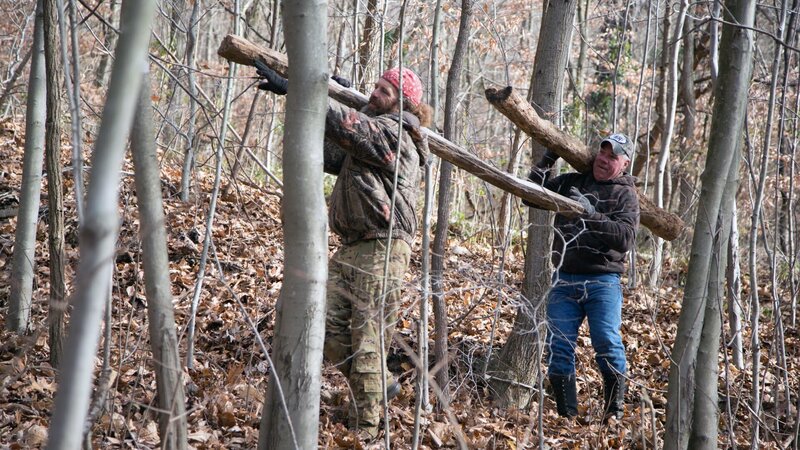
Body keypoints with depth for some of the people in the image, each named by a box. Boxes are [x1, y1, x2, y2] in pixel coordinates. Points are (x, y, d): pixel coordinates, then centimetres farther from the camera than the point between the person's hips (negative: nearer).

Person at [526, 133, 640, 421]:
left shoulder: (625, 194, 3)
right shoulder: (571, 183, 16)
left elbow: (626, 237, -11)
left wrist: (592, 214, -20)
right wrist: (547, 160, 9)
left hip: (602, 281, -4)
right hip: (564, 279, 4)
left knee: (608, 343, -16)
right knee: (558, 346, -2)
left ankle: (615, 413, -5)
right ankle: (567, 415, 4)